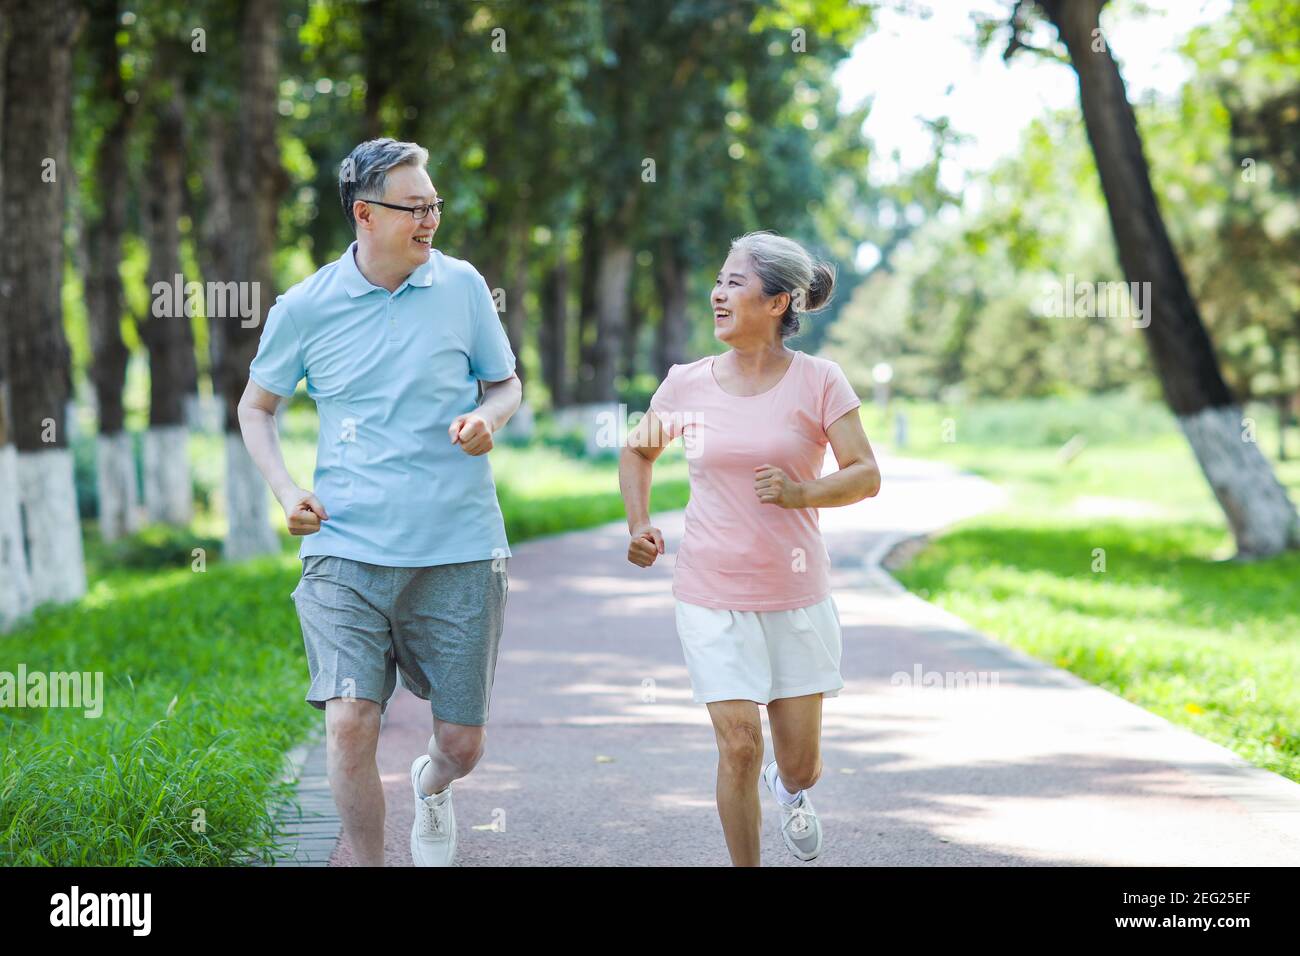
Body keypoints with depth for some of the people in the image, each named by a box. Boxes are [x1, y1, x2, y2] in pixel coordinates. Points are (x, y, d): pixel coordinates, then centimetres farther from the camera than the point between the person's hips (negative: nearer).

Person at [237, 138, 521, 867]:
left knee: (463, 742, 7)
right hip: (349, 548, -1)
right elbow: (257, 405, 14)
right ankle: (369, 863, 8)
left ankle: (431, 787, 44)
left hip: (460, 548, 1)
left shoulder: (461, 285, 3)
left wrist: (489, 418, -9)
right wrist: (284, 489, -2)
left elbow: (507, 383, 15)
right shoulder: (306, 307, 0)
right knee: (349, 722, -14)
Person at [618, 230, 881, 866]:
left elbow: (866, 476, -5)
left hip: (797, 594, 0)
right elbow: (638, 454, 17)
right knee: (739, 746, -8)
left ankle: (788, 789, 45)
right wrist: (639, 525, 2)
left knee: (800, 759, 8)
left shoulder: (818, 382, -4)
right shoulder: (687, 385, 1)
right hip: (711, 594, 0)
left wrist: (802, 492, -22)